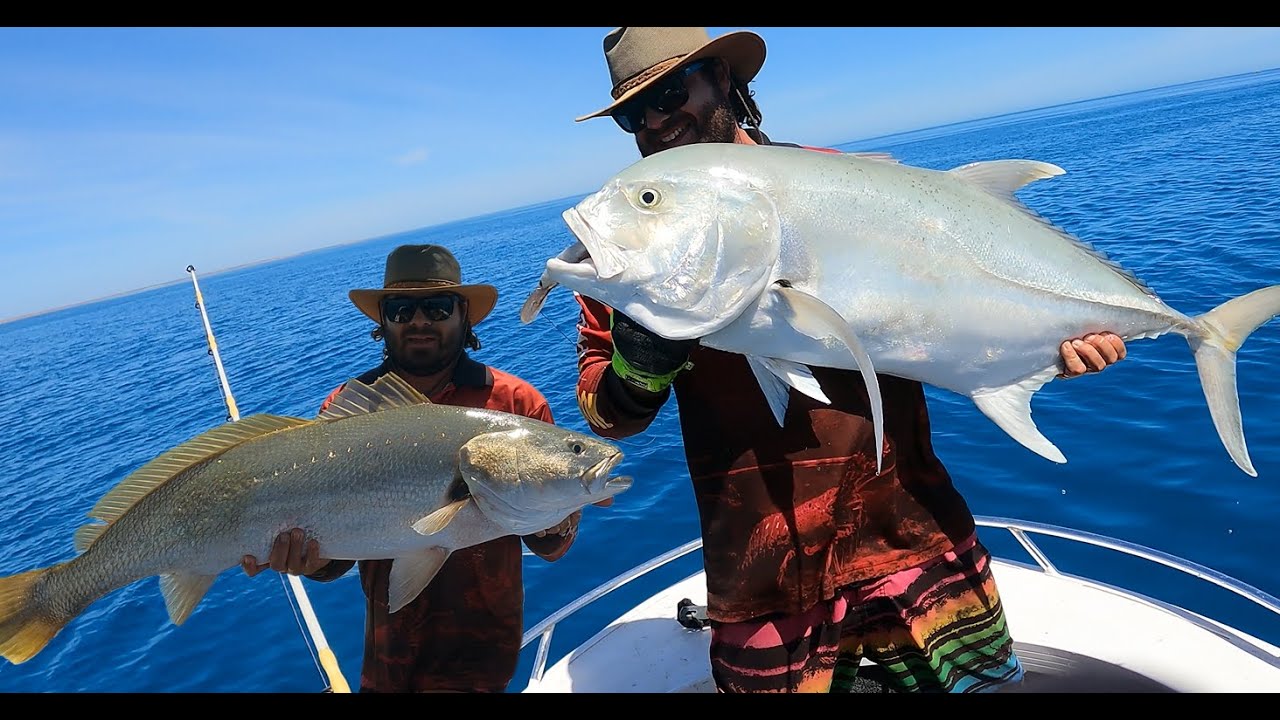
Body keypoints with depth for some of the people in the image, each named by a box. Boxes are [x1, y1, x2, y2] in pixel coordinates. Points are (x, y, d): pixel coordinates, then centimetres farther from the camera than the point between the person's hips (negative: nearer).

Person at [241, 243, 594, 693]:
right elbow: (334, 553, -1)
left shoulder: (517, 402, -9)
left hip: (479, 643, -2)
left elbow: (551, 550, -6)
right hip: (386, 646, 3)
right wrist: (314, 560, -22)